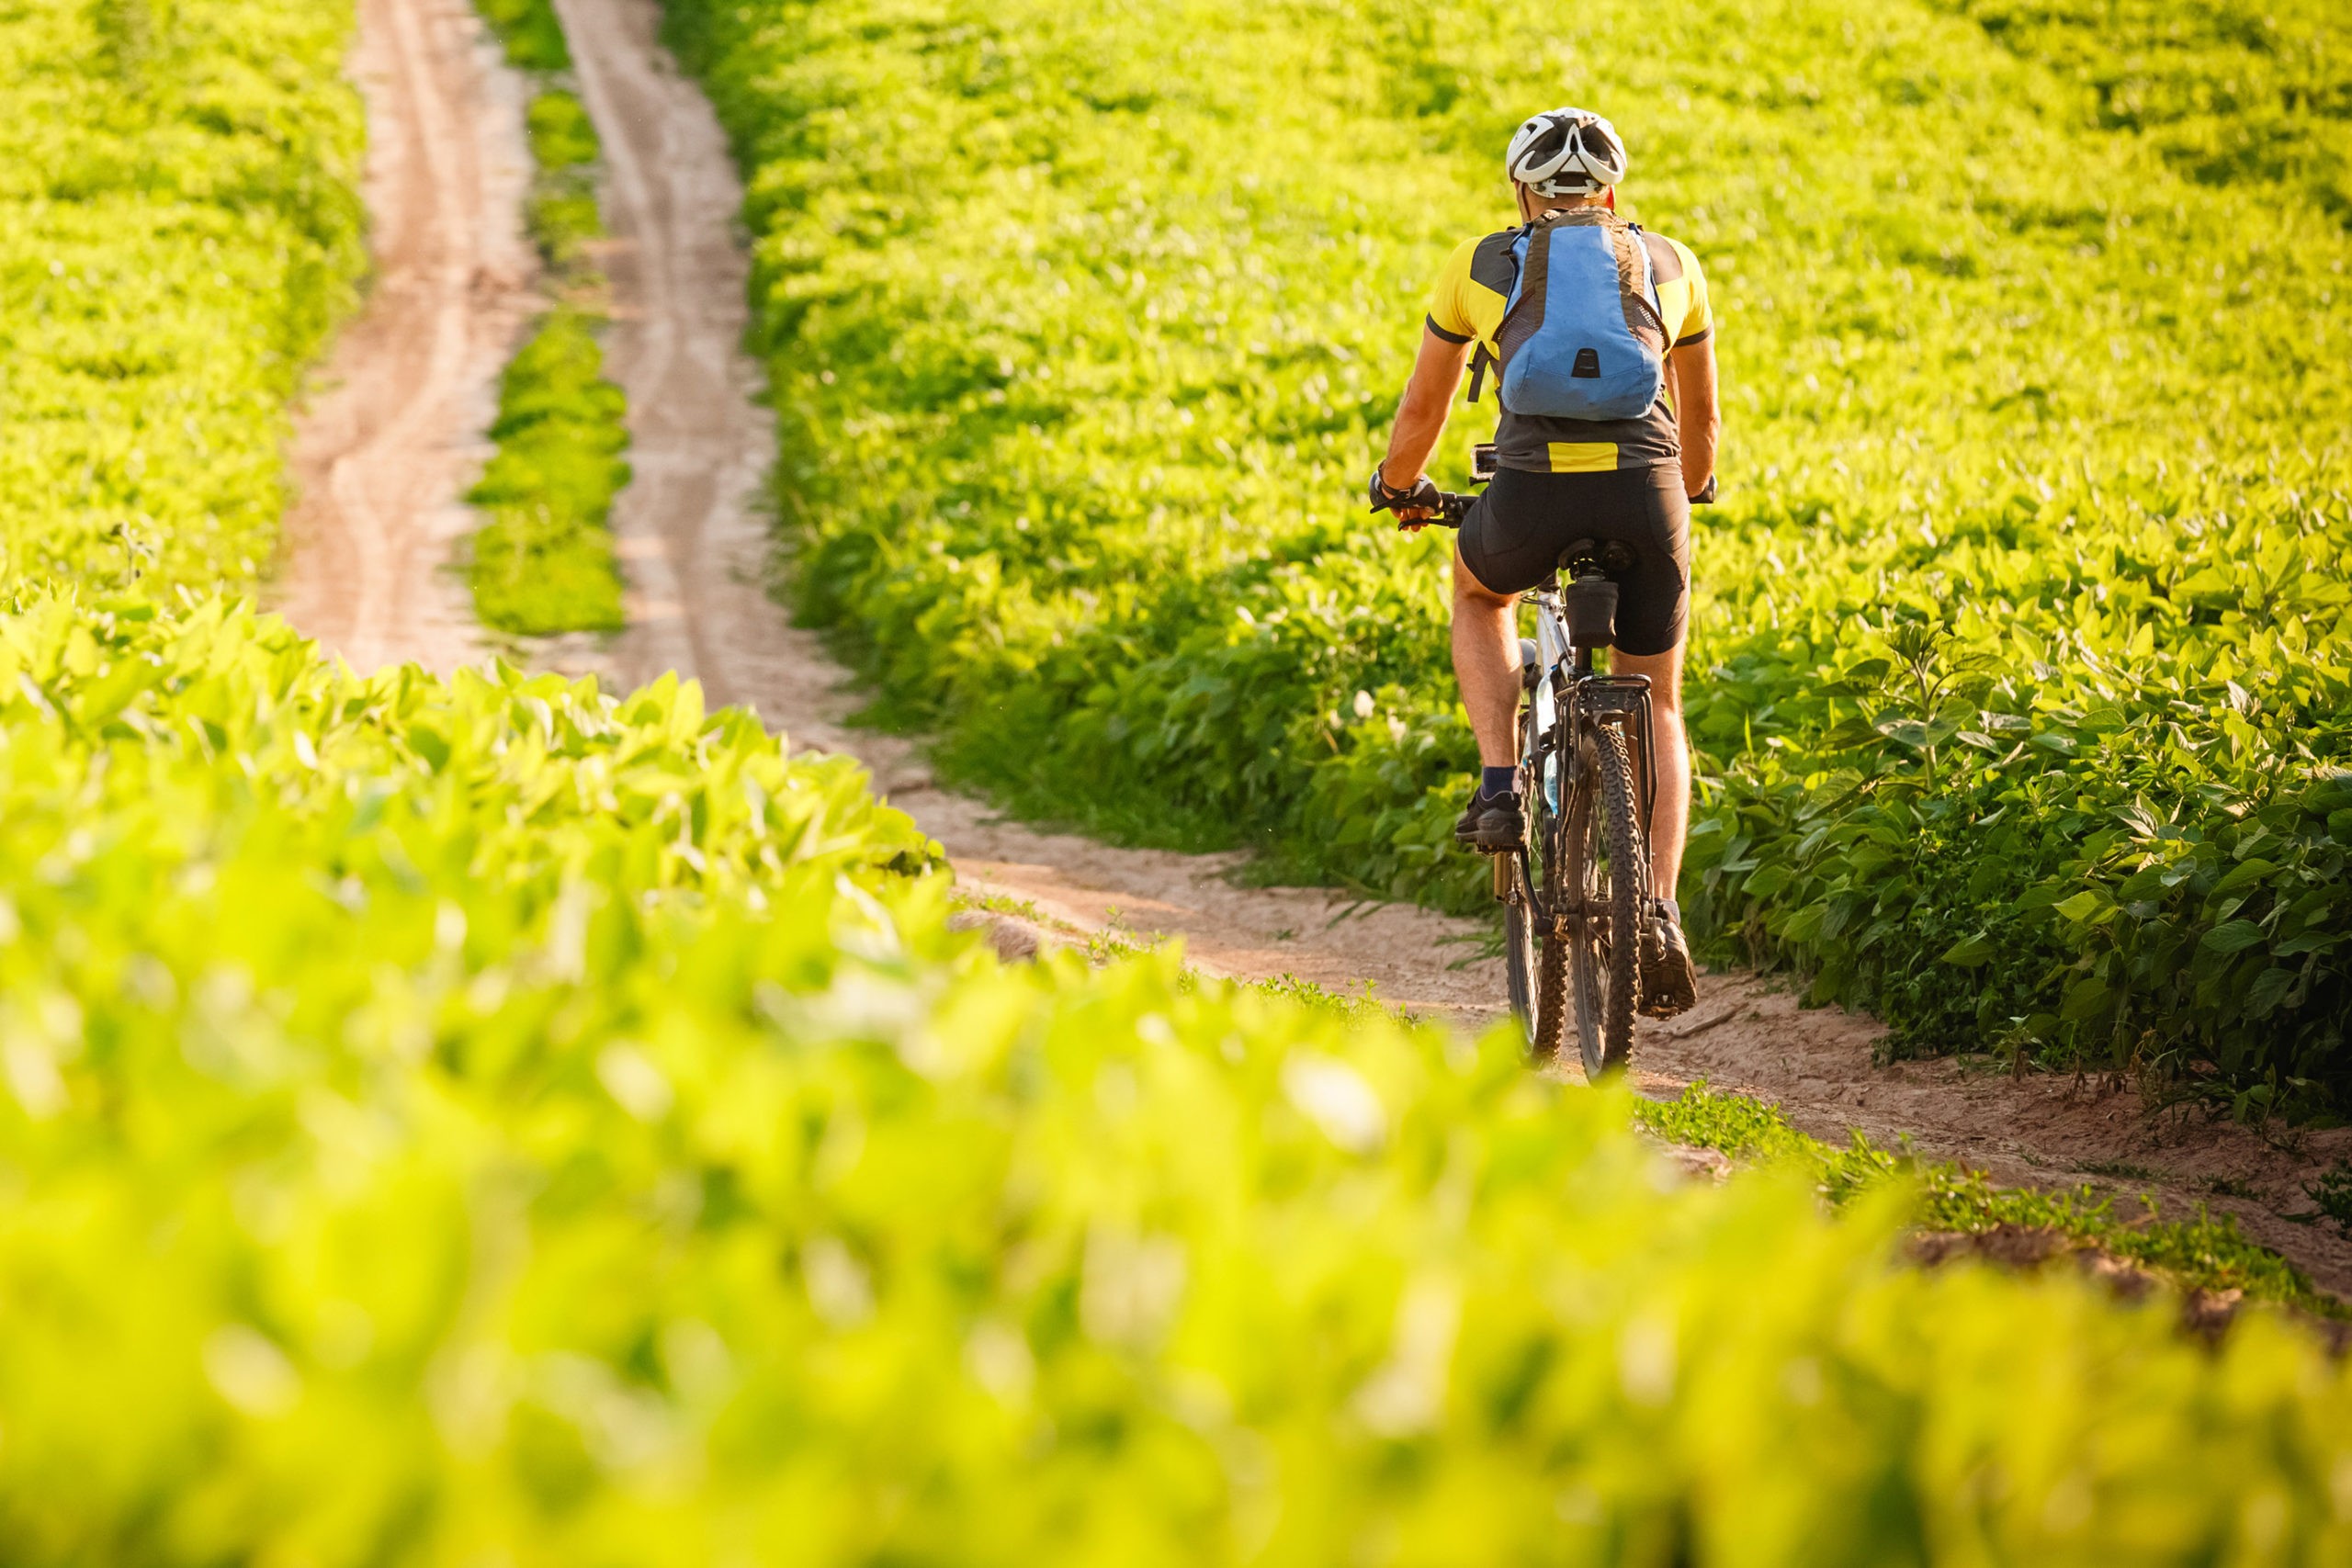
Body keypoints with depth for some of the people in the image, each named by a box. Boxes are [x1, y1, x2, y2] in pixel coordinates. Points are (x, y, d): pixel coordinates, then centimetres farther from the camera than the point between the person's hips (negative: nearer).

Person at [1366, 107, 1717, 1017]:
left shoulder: (1480, 263, 20)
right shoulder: (1670, 264, 23)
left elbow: (1423, 409, 28)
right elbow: (1701, 421, 35)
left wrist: (1398, 487, 48)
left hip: (1531, 496, -1)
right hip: (1644, 496, 1)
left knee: (1478, 591, 35)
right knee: (1656, 709, 21)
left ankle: (1501, 787, 17)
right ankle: (1660, 916, 4)